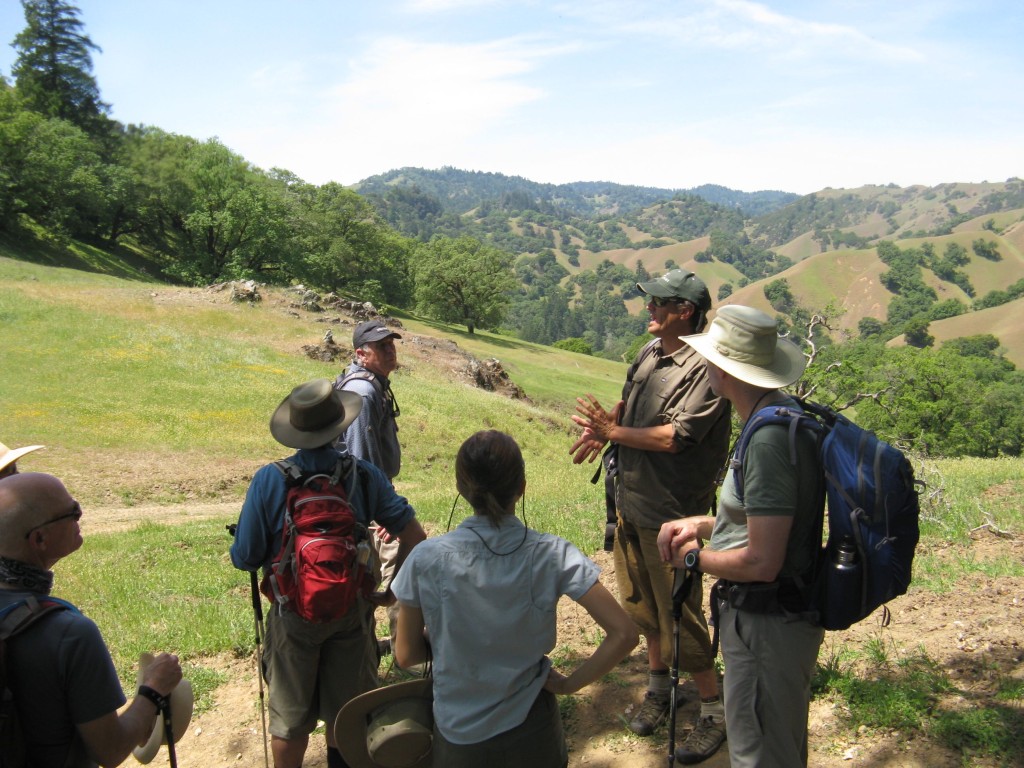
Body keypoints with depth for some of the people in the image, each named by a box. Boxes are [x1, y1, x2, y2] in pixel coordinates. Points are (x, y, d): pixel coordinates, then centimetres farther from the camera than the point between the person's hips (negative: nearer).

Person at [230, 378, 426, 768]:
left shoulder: (268, 480, -20)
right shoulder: (364, 474, -14)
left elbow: (244, 558, -15)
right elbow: (414, 535, -12)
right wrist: (395, 591, 0)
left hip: (293, 615, -1)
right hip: (351, 612, 1)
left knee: (290, 719, 21)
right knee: (345, 713, 23)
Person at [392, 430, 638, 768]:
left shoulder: (426, 559, -18)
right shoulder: (552, 555, -19)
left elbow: (406, 654, -7)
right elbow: (623, 634, -19)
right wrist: (569, 683, -8)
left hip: (457, 734, 0)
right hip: (531, 734, 0)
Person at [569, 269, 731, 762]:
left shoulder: (705, 367, -19)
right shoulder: (649, 353, 7)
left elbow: (674, 437, -23)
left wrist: (612, 432, -15)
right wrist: (603, 429, -2)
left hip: (671, 512, -8)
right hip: (630, 500, 8)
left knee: (678, 615, 2)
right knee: (641, 601, 21)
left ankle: (714, 711, 22)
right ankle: (658, 687, 41)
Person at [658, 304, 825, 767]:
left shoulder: (768, 438, -29)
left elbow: (761, 563, -29)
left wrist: (694, 559, -13)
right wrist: (702, 524, 5)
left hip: (767, 624, -10)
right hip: (780, 613, 10)